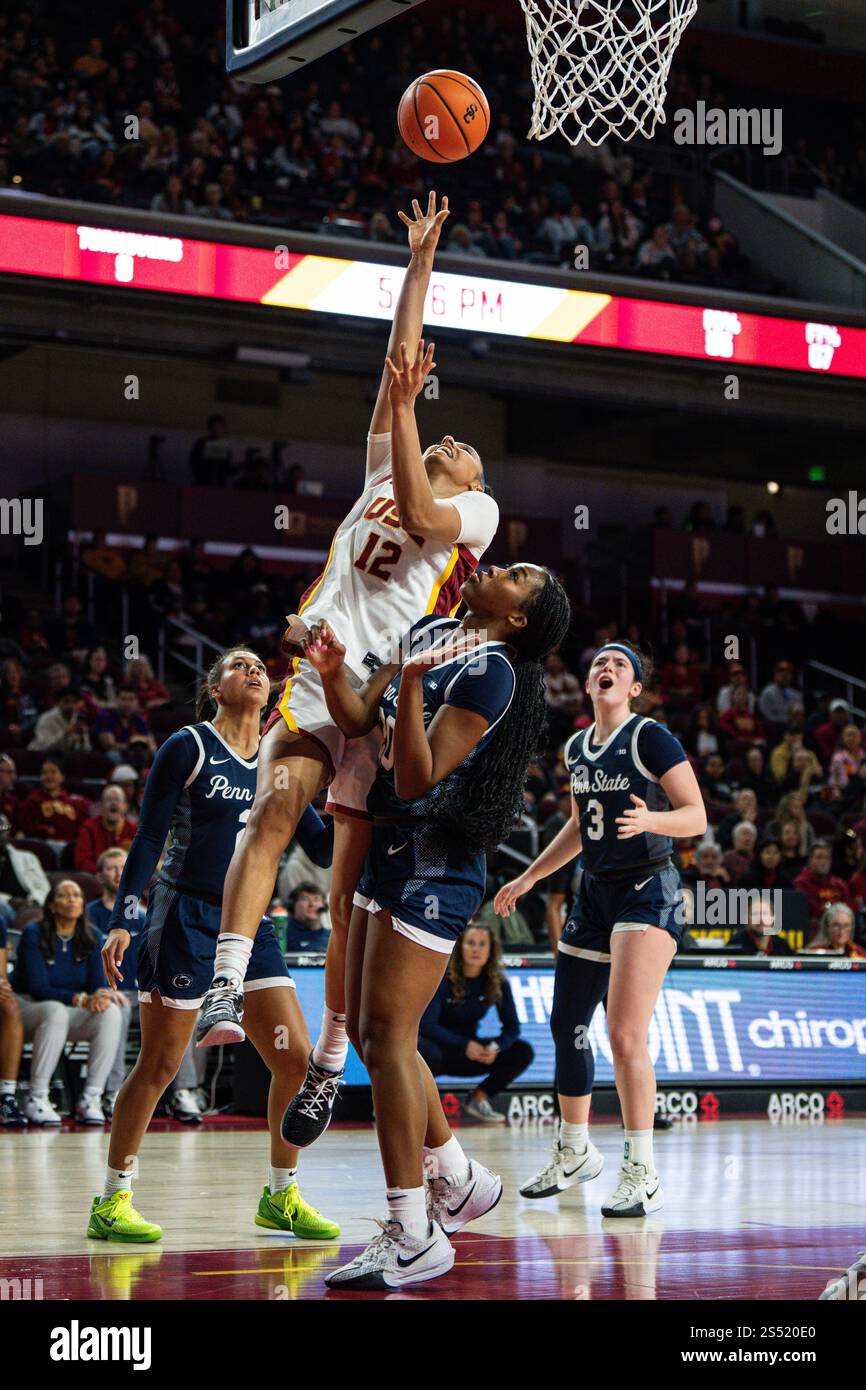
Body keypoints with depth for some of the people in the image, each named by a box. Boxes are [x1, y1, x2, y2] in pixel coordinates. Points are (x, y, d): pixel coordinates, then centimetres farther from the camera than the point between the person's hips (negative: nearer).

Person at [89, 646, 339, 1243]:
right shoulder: (188, 747, -4)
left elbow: (322, 837, 15)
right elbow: (148, 839, -6)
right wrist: (122, 921, -12)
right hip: (185, 918, -5)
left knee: (296, 1060, -3)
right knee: (159, 1066, -2)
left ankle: (282, 1195, 12)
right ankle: (112, 1202, 10)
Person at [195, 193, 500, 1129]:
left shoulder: (476, 511, 16)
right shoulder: (386, 470, 25)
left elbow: (419, 515, -6)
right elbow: (401, 358, 21)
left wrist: (406, 407, -9)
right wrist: (420, 262, 20)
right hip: (318, 668, 2)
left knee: (352, 885, -2)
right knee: (276, 806, -25)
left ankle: (330, 1054, 7)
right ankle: (226, 989, -34)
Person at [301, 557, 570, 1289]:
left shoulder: (491, 672, -14)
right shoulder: (428, 633, 12)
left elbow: (417, 779, -20)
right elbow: (358, 719, 10)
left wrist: (411, 686, -31)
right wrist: (332, 669, -9)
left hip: (435, 865, -9)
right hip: (391, 848, 9)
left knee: (386, 1034, -11)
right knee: (370, 1032, 14)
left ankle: (414, 1237, -6)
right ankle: (459, 1180, 29)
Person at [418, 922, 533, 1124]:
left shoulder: (497, 982, -6)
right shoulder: (443, 977, -18)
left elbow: (512, 1026, -3)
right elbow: (426, 1024, -23)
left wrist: (496, 1047, -26)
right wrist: (465, 1045, -32)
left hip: (472, 1050, 5)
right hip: (438, 1046, -5)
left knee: (522, 1051, -14)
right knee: (426, 1052, -41)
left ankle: (477, 1099, 4)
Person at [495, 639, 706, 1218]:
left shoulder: (652, 738, -9)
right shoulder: (577, 747, 12)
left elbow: (697, 817, -12)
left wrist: (649, 819, -31)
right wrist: (527, 879, 24)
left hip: (647, 893, -8)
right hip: (595, 892, 8)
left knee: (625, 1034, -17)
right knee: (567, 1025, 11)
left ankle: (643, 1175, -12)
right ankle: (575, 1153, 30)